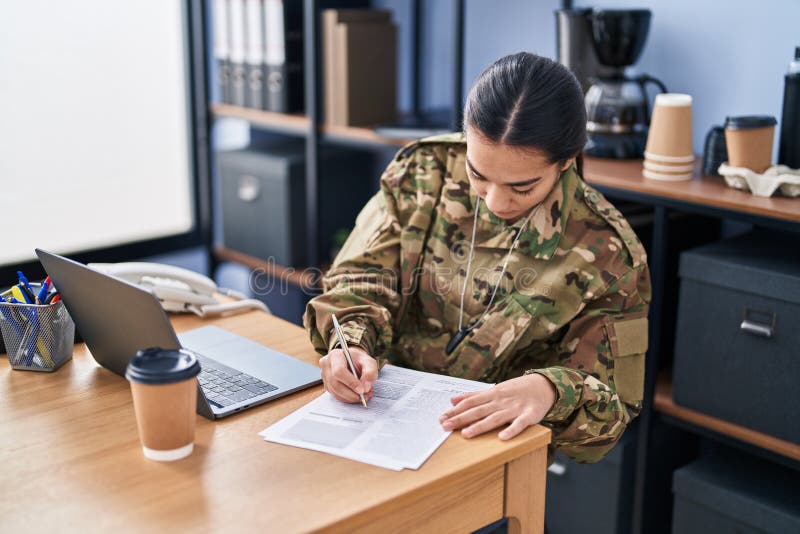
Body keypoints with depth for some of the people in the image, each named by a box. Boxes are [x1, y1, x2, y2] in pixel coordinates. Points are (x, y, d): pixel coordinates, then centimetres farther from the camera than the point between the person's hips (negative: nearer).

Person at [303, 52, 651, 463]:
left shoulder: (605, 255, -13)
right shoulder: (423, 171, -4)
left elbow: (611, 406, -8)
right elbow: (360, 279, 1)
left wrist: (551, 391, -31)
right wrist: (351, 342, -22)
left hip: (495, 446, -1)